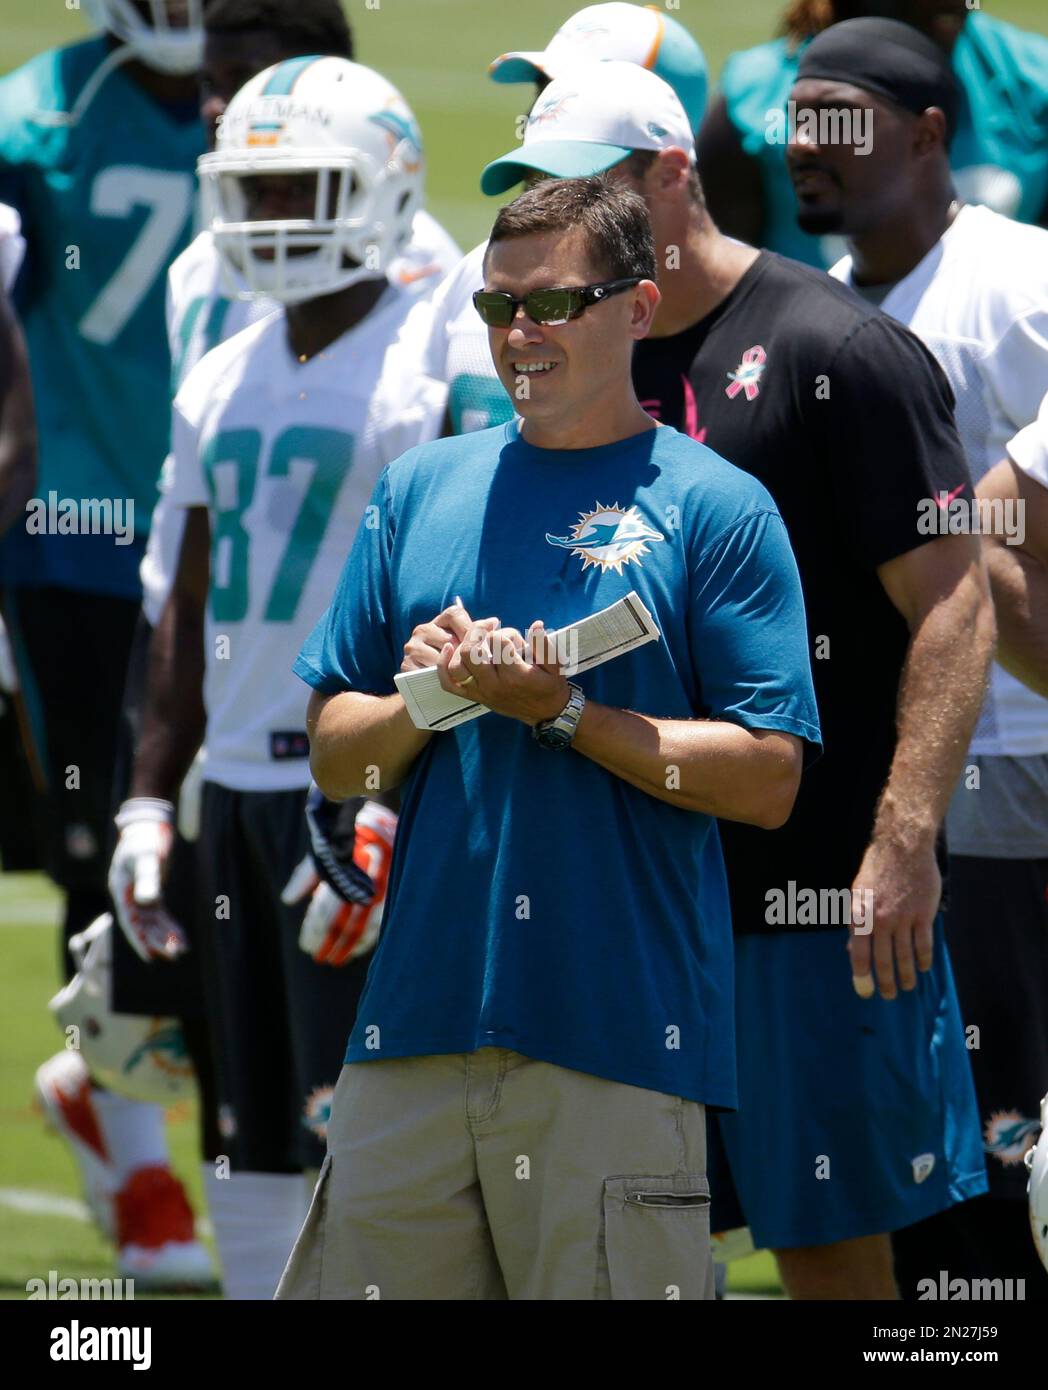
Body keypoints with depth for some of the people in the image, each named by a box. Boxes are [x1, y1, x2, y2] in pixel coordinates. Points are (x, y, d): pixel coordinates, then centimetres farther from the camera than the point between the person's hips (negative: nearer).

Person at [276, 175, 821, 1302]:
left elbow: (766, 781, -6)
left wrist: (561, 713, -12)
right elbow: (331, 755, 15)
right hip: (415, 1027, 4)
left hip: (619, 1039, -4)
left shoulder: (718, 509, 1)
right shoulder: (420, 490, 15)